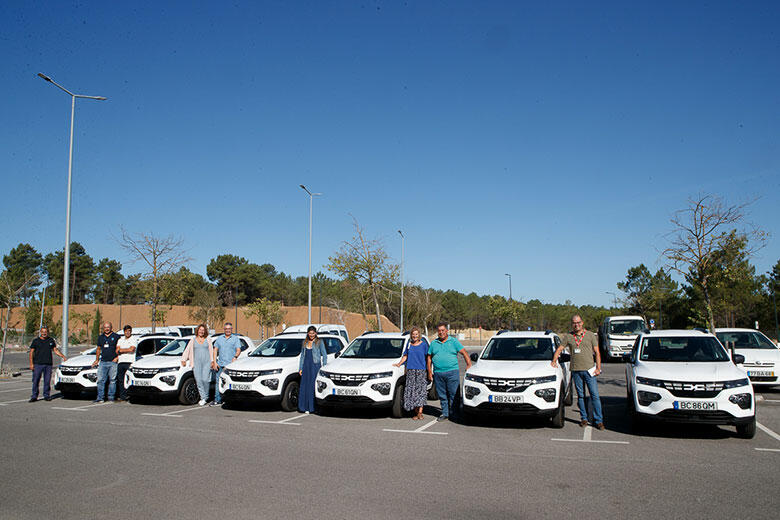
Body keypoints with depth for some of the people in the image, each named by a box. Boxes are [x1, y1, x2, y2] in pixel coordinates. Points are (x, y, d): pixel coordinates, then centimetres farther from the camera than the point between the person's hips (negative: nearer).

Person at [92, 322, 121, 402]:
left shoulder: (116, 337, 3)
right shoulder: (100, 337, 17)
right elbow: (98, 349, 25)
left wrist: (117, 357, -7)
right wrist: (96, 360, 19)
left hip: (113, 362, -4)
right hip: (103, 362, 4)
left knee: (112, 380, -2)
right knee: (100, 380, -2)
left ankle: (111, 397, 4)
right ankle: (100, 397, 2)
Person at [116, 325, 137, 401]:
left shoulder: (134, 340, 5)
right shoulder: (120, 340, 20)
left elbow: (131, 349, -10)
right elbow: (117, 350, 9)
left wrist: (121, 350, -1)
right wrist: (127, 350, -4)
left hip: (130, 362, -5)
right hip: (121, 362, 5)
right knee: (120, 380, 2)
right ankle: (122, 396, 7)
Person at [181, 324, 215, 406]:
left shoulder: (208, 340, 15)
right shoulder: (193, 340, 17)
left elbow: (211, 351, 13)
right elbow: (187, 350, 14)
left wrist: (212, 361, 6)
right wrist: (183, 360, 2)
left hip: (207, 362, -1)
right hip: (197, 363, 1)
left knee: (205, 380, -13)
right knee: (199, 381, -8)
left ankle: (206, 396, 5)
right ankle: (203, 398, -2)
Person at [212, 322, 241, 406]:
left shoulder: (235, 338, 7)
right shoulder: (219, 338, 16)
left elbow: (238, 350, -1)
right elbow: (215, 350, 14)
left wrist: (235, 357, -21)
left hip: (231, 365, -3)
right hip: (220, 365, 3)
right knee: (218, 382, -1)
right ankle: (217, 400, 3)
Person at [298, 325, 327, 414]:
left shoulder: (319, 342, 0)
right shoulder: (305, 342, 13)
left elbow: (324, 355, 0)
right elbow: (302, 356, 17)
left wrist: (324, 368, -7)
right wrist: (300, 368, 11)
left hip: (315, 366, -4)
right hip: (306, 366, 4)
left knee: (313, 386, -7)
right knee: (304, 387, 0)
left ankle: (313, 407, 0)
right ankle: (306, 408, 6)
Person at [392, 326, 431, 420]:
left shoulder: (423, 344, 4)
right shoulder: (409, 344, 14)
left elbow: (428, 358, 4)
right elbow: (405, 356, 21)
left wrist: (429, 372, -1)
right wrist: (399, 363, 5)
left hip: (421, 370, -3)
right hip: (410, 371, 3)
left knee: (421, 391, -9)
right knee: (411, 391, -2)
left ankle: (420, 412, -10)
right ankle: (416, 412, 5)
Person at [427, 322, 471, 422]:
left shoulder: (453, 341, 6)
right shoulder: (433, 343, 14)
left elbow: (464, 353, 4)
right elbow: (429, 357, 18)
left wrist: (469, 364, -8)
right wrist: (429, 371, 11)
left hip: (452, 372, -3)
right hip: (438, 373, 3)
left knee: (453, 394, -5)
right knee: (442, 395, 5)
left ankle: (453, 413, 3)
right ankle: (444, 413, 14)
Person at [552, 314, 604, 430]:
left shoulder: (590, 335, 7)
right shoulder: (568, 336, 8)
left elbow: (597, 353, 7)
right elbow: (559, 349, 10)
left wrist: (598, 368, -2)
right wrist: (554, 361, -6)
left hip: (589, 370, -1)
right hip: (576, 370, 1)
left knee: (595, 395, -4)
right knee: (581, 396, 7)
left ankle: (598, 420, 1)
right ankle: (584, 418, 17)